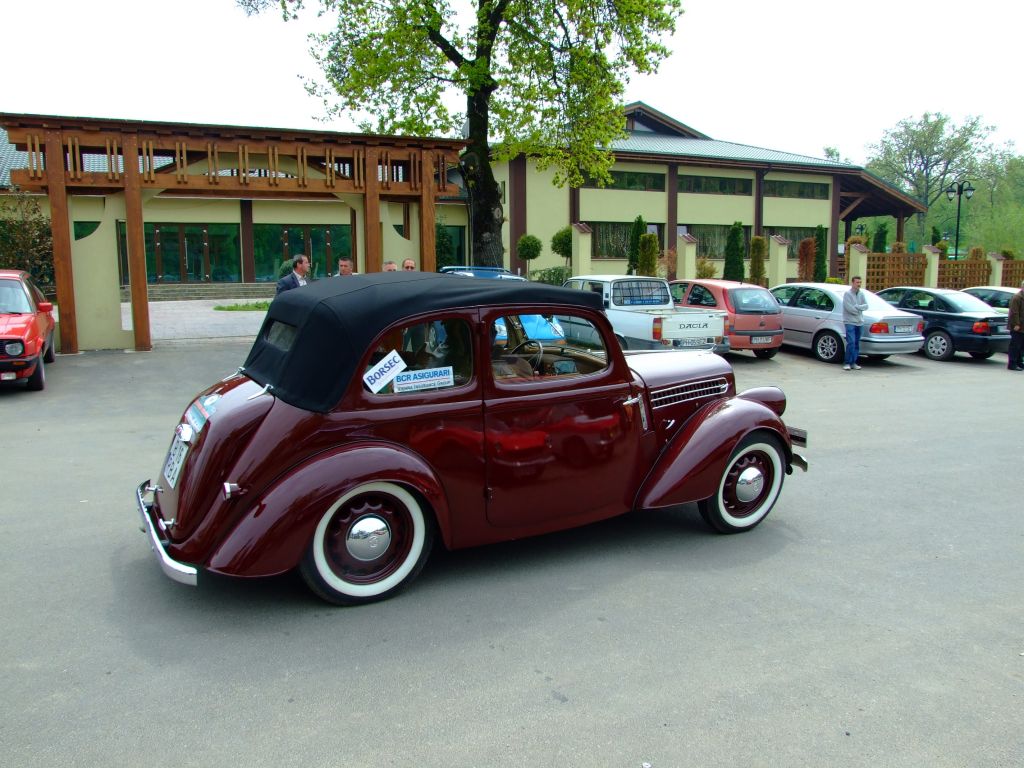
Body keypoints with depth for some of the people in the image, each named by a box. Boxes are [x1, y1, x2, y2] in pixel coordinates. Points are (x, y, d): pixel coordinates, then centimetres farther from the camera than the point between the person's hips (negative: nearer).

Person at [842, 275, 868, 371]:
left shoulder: (861, 294, 11)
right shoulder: (847, 294, -7)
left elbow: (866, 305, 4)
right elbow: (849, 308, -16)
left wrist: (857, 307, -12)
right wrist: (859, 310, -4)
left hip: (859, 322, 6)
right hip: (850, 322, -6)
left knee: (856, 344, 9)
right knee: (851, 342, -15)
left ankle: (853, 363, 16)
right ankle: (847, 363, -8)